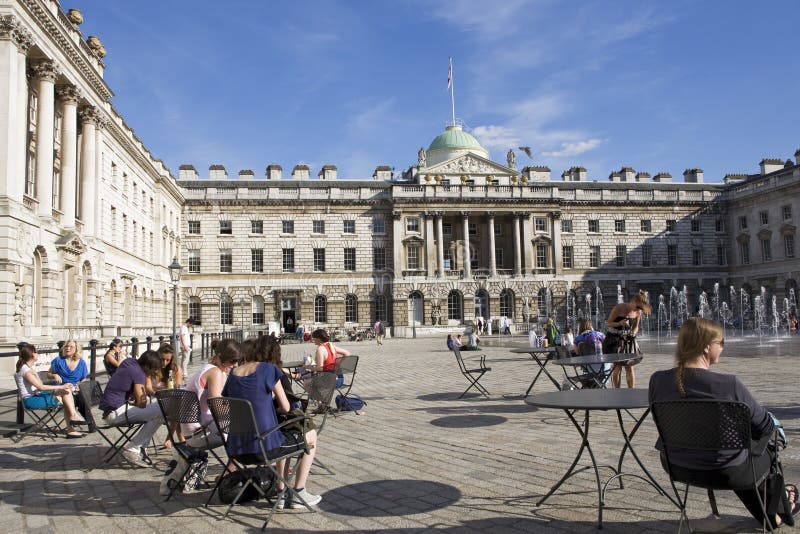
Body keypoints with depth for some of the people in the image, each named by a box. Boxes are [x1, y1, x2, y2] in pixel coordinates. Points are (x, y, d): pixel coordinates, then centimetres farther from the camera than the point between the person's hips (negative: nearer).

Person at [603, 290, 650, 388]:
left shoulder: (638, 312, -3)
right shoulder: (619, 308, -16)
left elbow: (636, 327, 12)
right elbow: (608, 323, -11)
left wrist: (634, 333, -9)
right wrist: (620, 323, -28)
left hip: (628, 340, 4)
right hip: (614, 339, -4)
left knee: (629, 367, 1)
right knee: (617, 367, -2)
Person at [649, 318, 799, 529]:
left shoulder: (658, 380, -14)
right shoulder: (729, 384, -26)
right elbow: (764, 426, -12)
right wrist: (774, 424, 14)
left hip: (676, 467, 5)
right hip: (724, 472, -4)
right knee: (768, 450, 28)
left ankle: (769, 515, 52)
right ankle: (780, 505, 56)